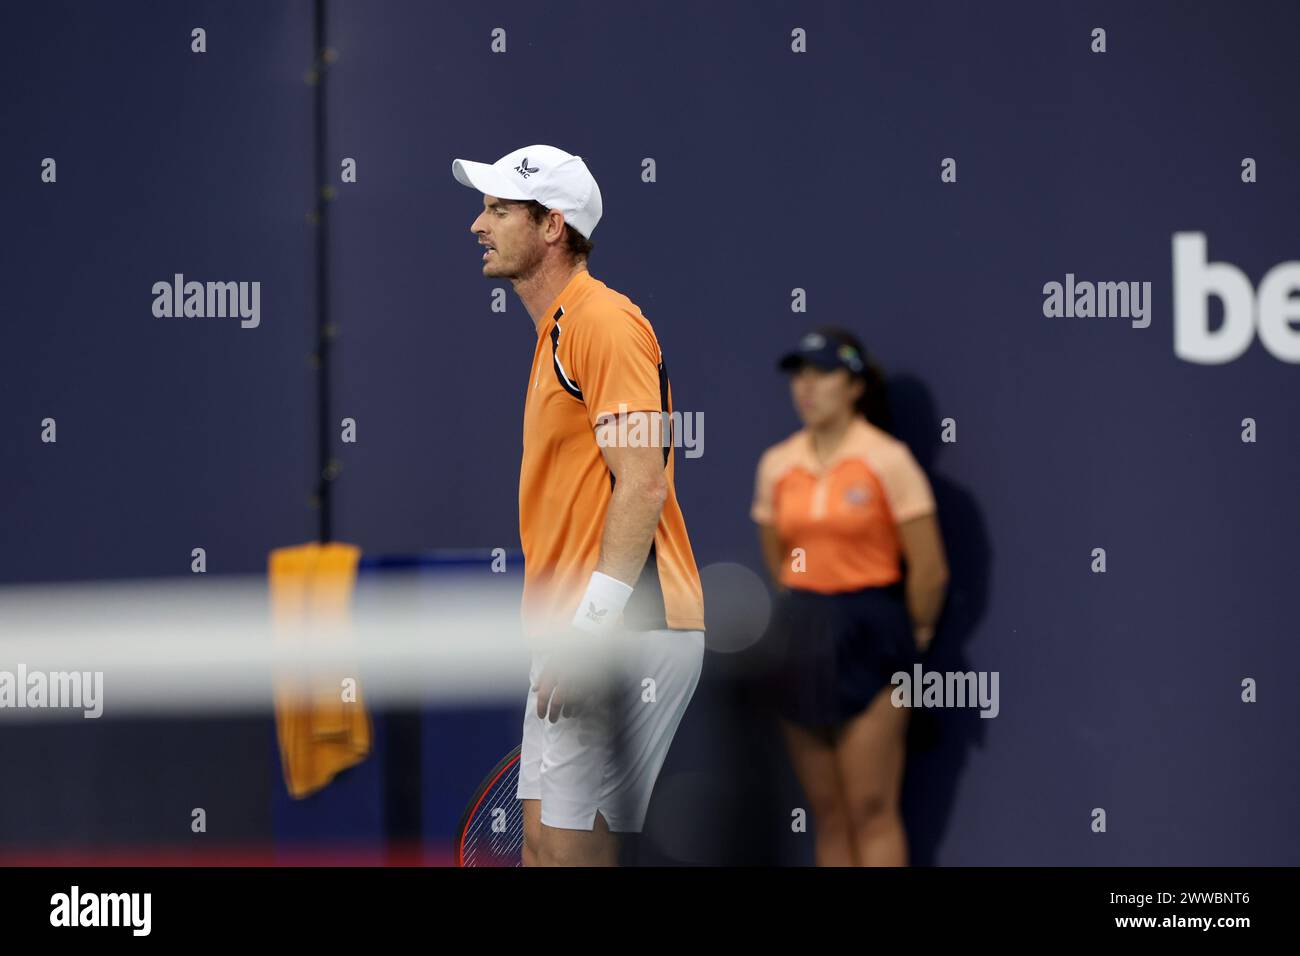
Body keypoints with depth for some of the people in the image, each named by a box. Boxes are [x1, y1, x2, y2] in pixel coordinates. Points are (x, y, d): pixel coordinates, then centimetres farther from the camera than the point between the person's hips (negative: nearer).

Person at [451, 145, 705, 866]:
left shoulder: (604, 320, -10)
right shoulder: (555, 332, 20)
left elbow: (644, 484, -19)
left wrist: (590, 631, -22)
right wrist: (560, 633, 19)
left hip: (622, 631, -10)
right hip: (572, 631, 10)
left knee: (572, 847, -11)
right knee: (543, 846, 8)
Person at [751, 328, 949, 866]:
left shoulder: (887, 459, -8)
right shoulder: (777, 465, 6)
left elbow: (929, 568, -7)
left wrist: (910, 636, 3)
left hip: (867, 639, -5)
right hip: (799, 640, 5)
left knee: (871, 810, -6)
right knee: (827, 814, 7)